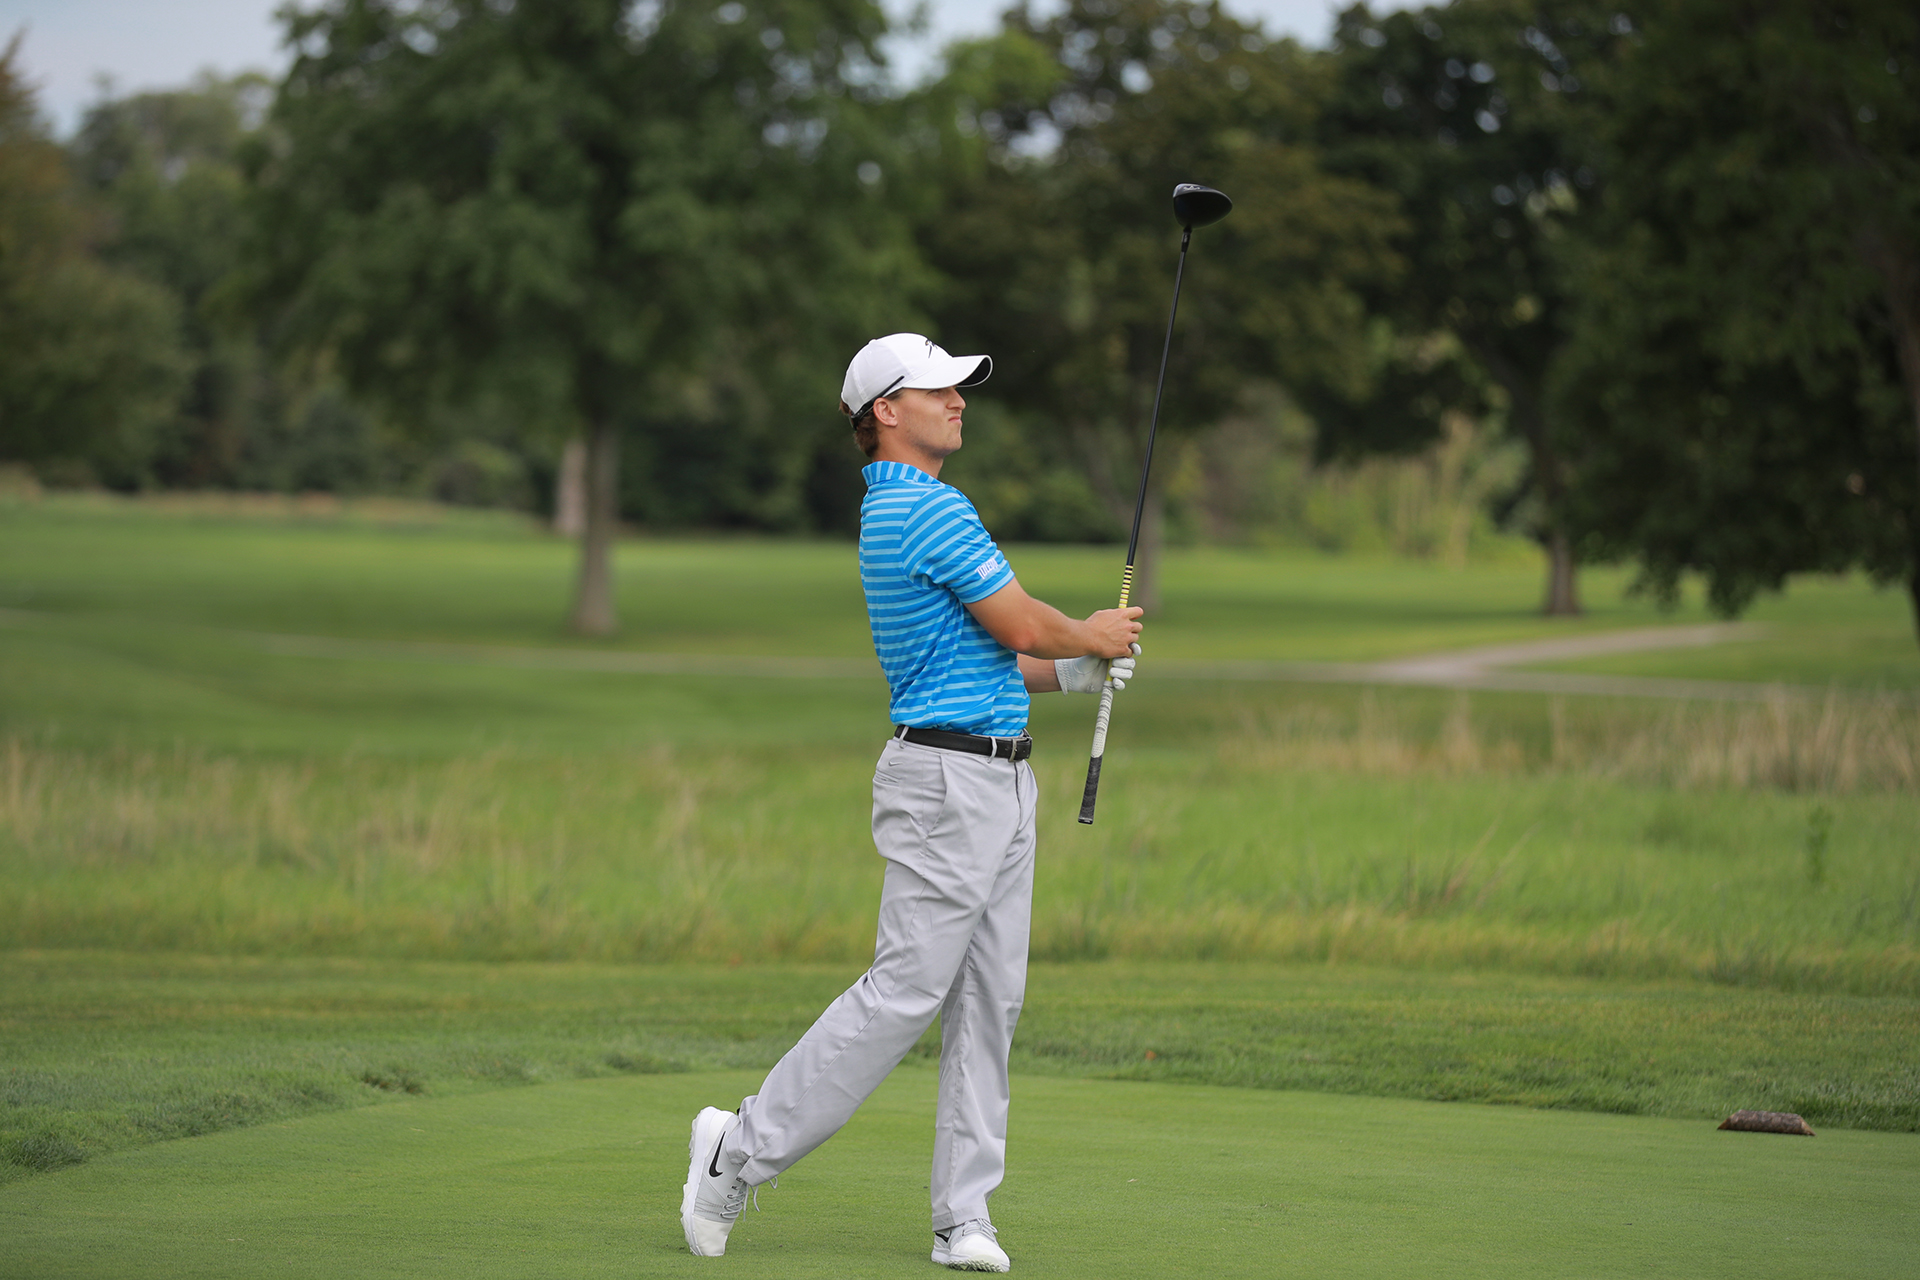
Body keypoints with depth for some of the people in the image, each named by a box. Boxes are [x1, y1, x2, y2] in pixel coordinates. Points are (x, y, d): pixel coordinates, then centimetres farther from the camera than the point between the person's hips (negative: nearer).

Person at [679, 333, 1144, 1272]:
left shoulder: (893, 512, 19)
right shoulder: (931, 509, -14)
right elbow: (1023, 628, -13)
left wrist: (1074, 673, 13)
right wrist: (1093, 637, 7)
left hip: (997, 779, 10)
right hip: (949, 779, -10)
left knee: (988, 1000, 5)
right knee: (906, 990, -9)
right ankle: (742, 1150, 0)